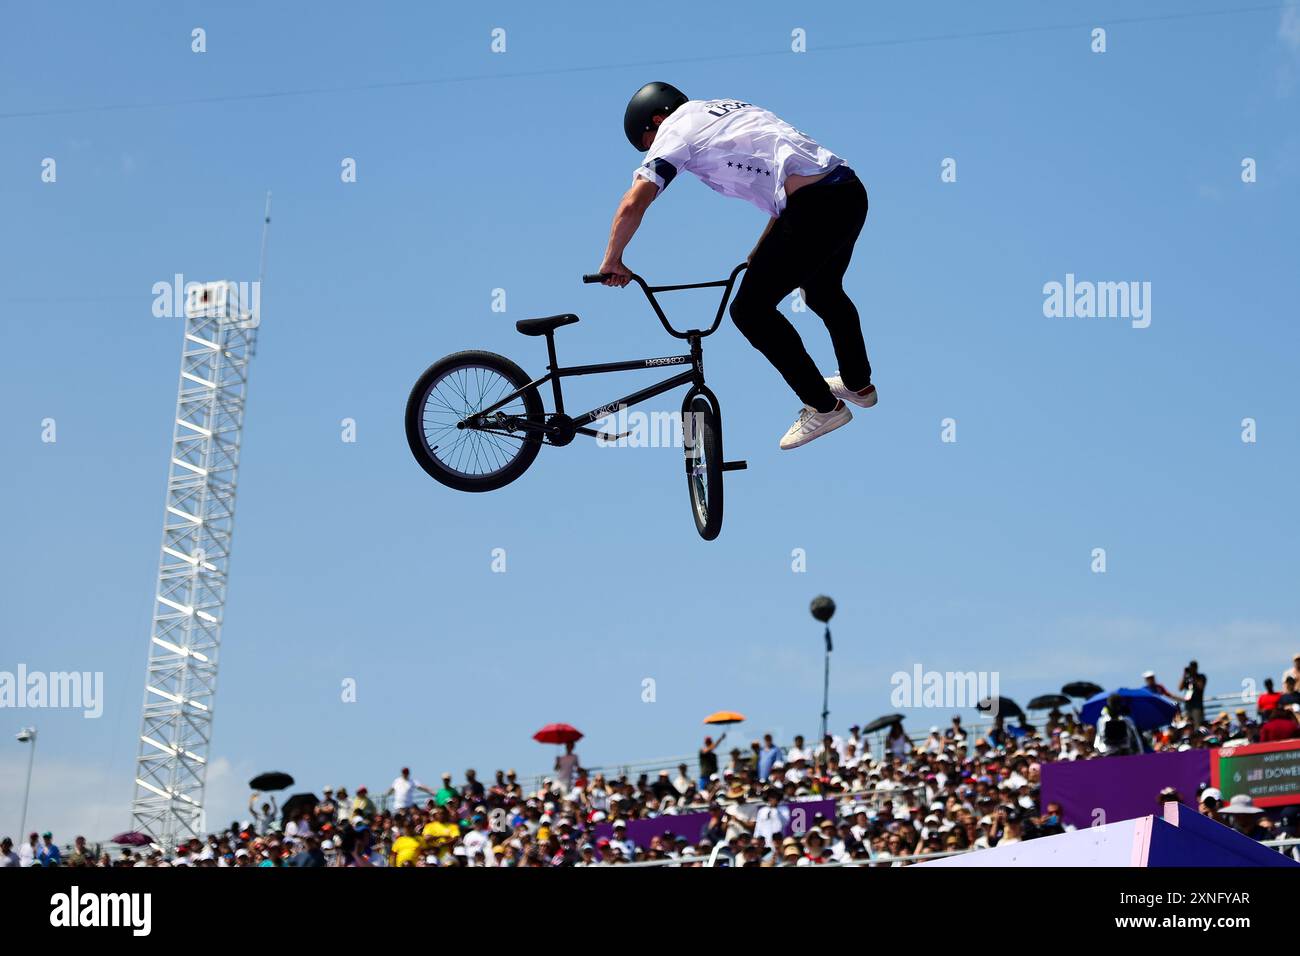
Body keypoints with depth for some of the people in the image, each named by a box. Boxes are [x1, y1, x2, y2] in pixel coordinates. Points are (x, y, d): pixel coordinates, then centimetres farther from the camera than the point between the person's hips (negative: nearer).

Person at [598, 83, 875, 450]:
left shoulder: (675, 129, 3)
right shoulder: (728, 108, 28)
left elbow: (632, 205, -8)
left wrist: (612, 261, 7)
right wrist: (763, 251, 31)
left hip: (816, 206, -9)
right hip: (852, 191, 9)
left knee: (751, 310, 3)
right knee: (824, 292, 32)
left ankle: (823, 406, 9)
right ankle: (859, 384, 49)